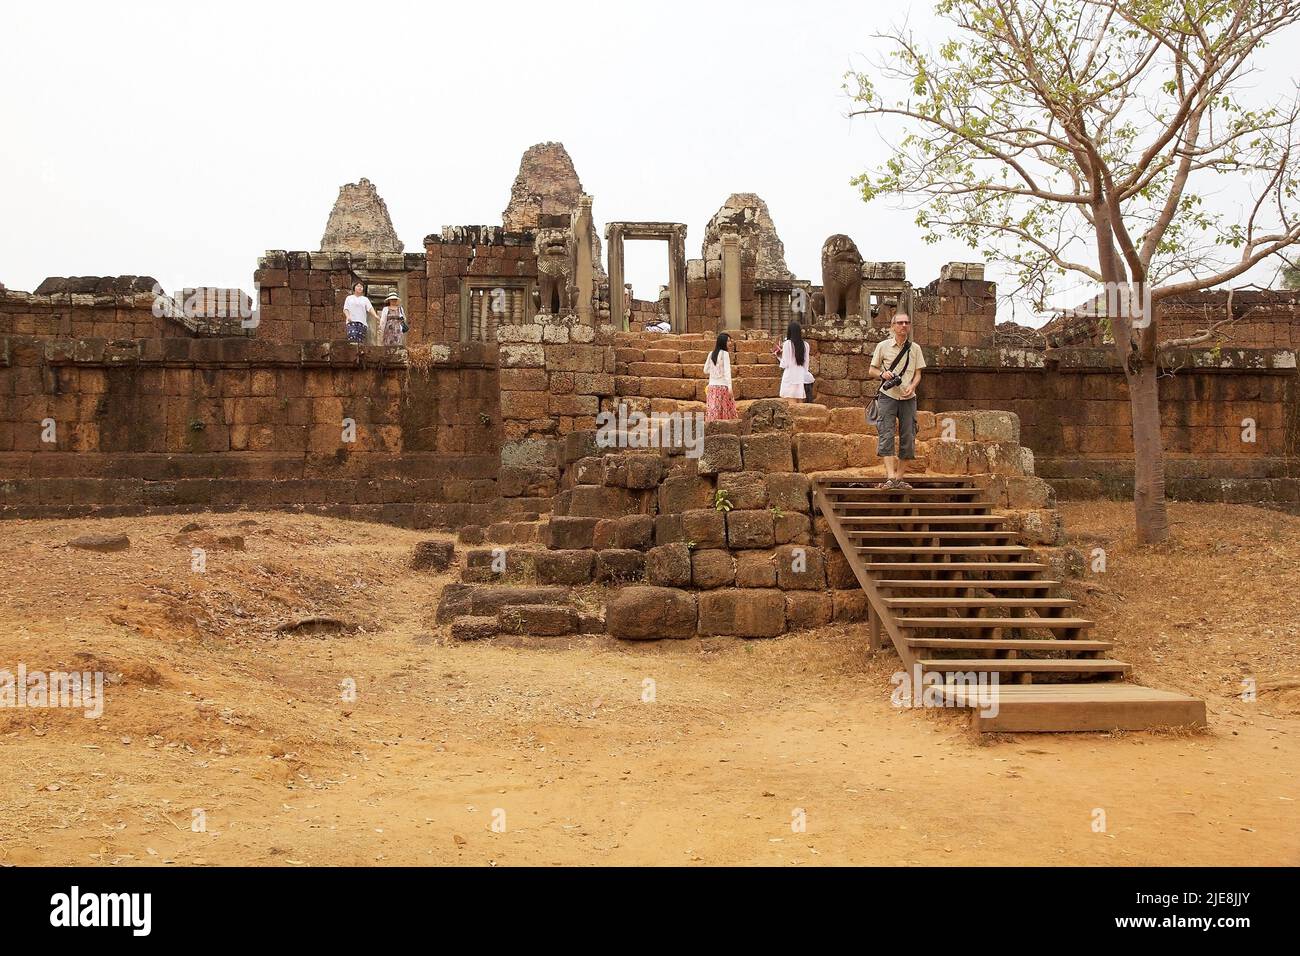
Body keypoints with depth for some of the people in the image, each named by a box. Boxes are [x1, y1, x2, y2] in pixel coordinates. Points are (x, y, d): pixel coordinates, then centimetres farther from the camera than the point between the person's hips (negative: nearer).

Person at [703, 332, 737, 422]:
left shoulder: (711, 354, 9)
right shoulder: (724, 354, -8)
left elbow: (706, 370, 13)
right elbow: (727, 371, -13)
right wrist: (730, 386, -15)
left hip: (712, 385, 5)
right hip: (722, 385, -5)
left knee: (712, 409, 2)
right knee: (727, 408, 0)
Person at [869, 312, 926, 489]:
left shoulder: (915, 348, 11)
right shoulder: (883, 346, 5)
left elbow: (918, 374, 11)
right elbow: (871, 371, 9)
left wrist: (912, 387, -10)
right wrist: (882, 374, -13)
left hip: (908, 398, 3)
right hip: (888, 396, -3)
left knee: (908, 438, 1)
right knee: (886, 436, -14)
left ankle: (899, 478, 9)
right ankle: (890, 477, -20)